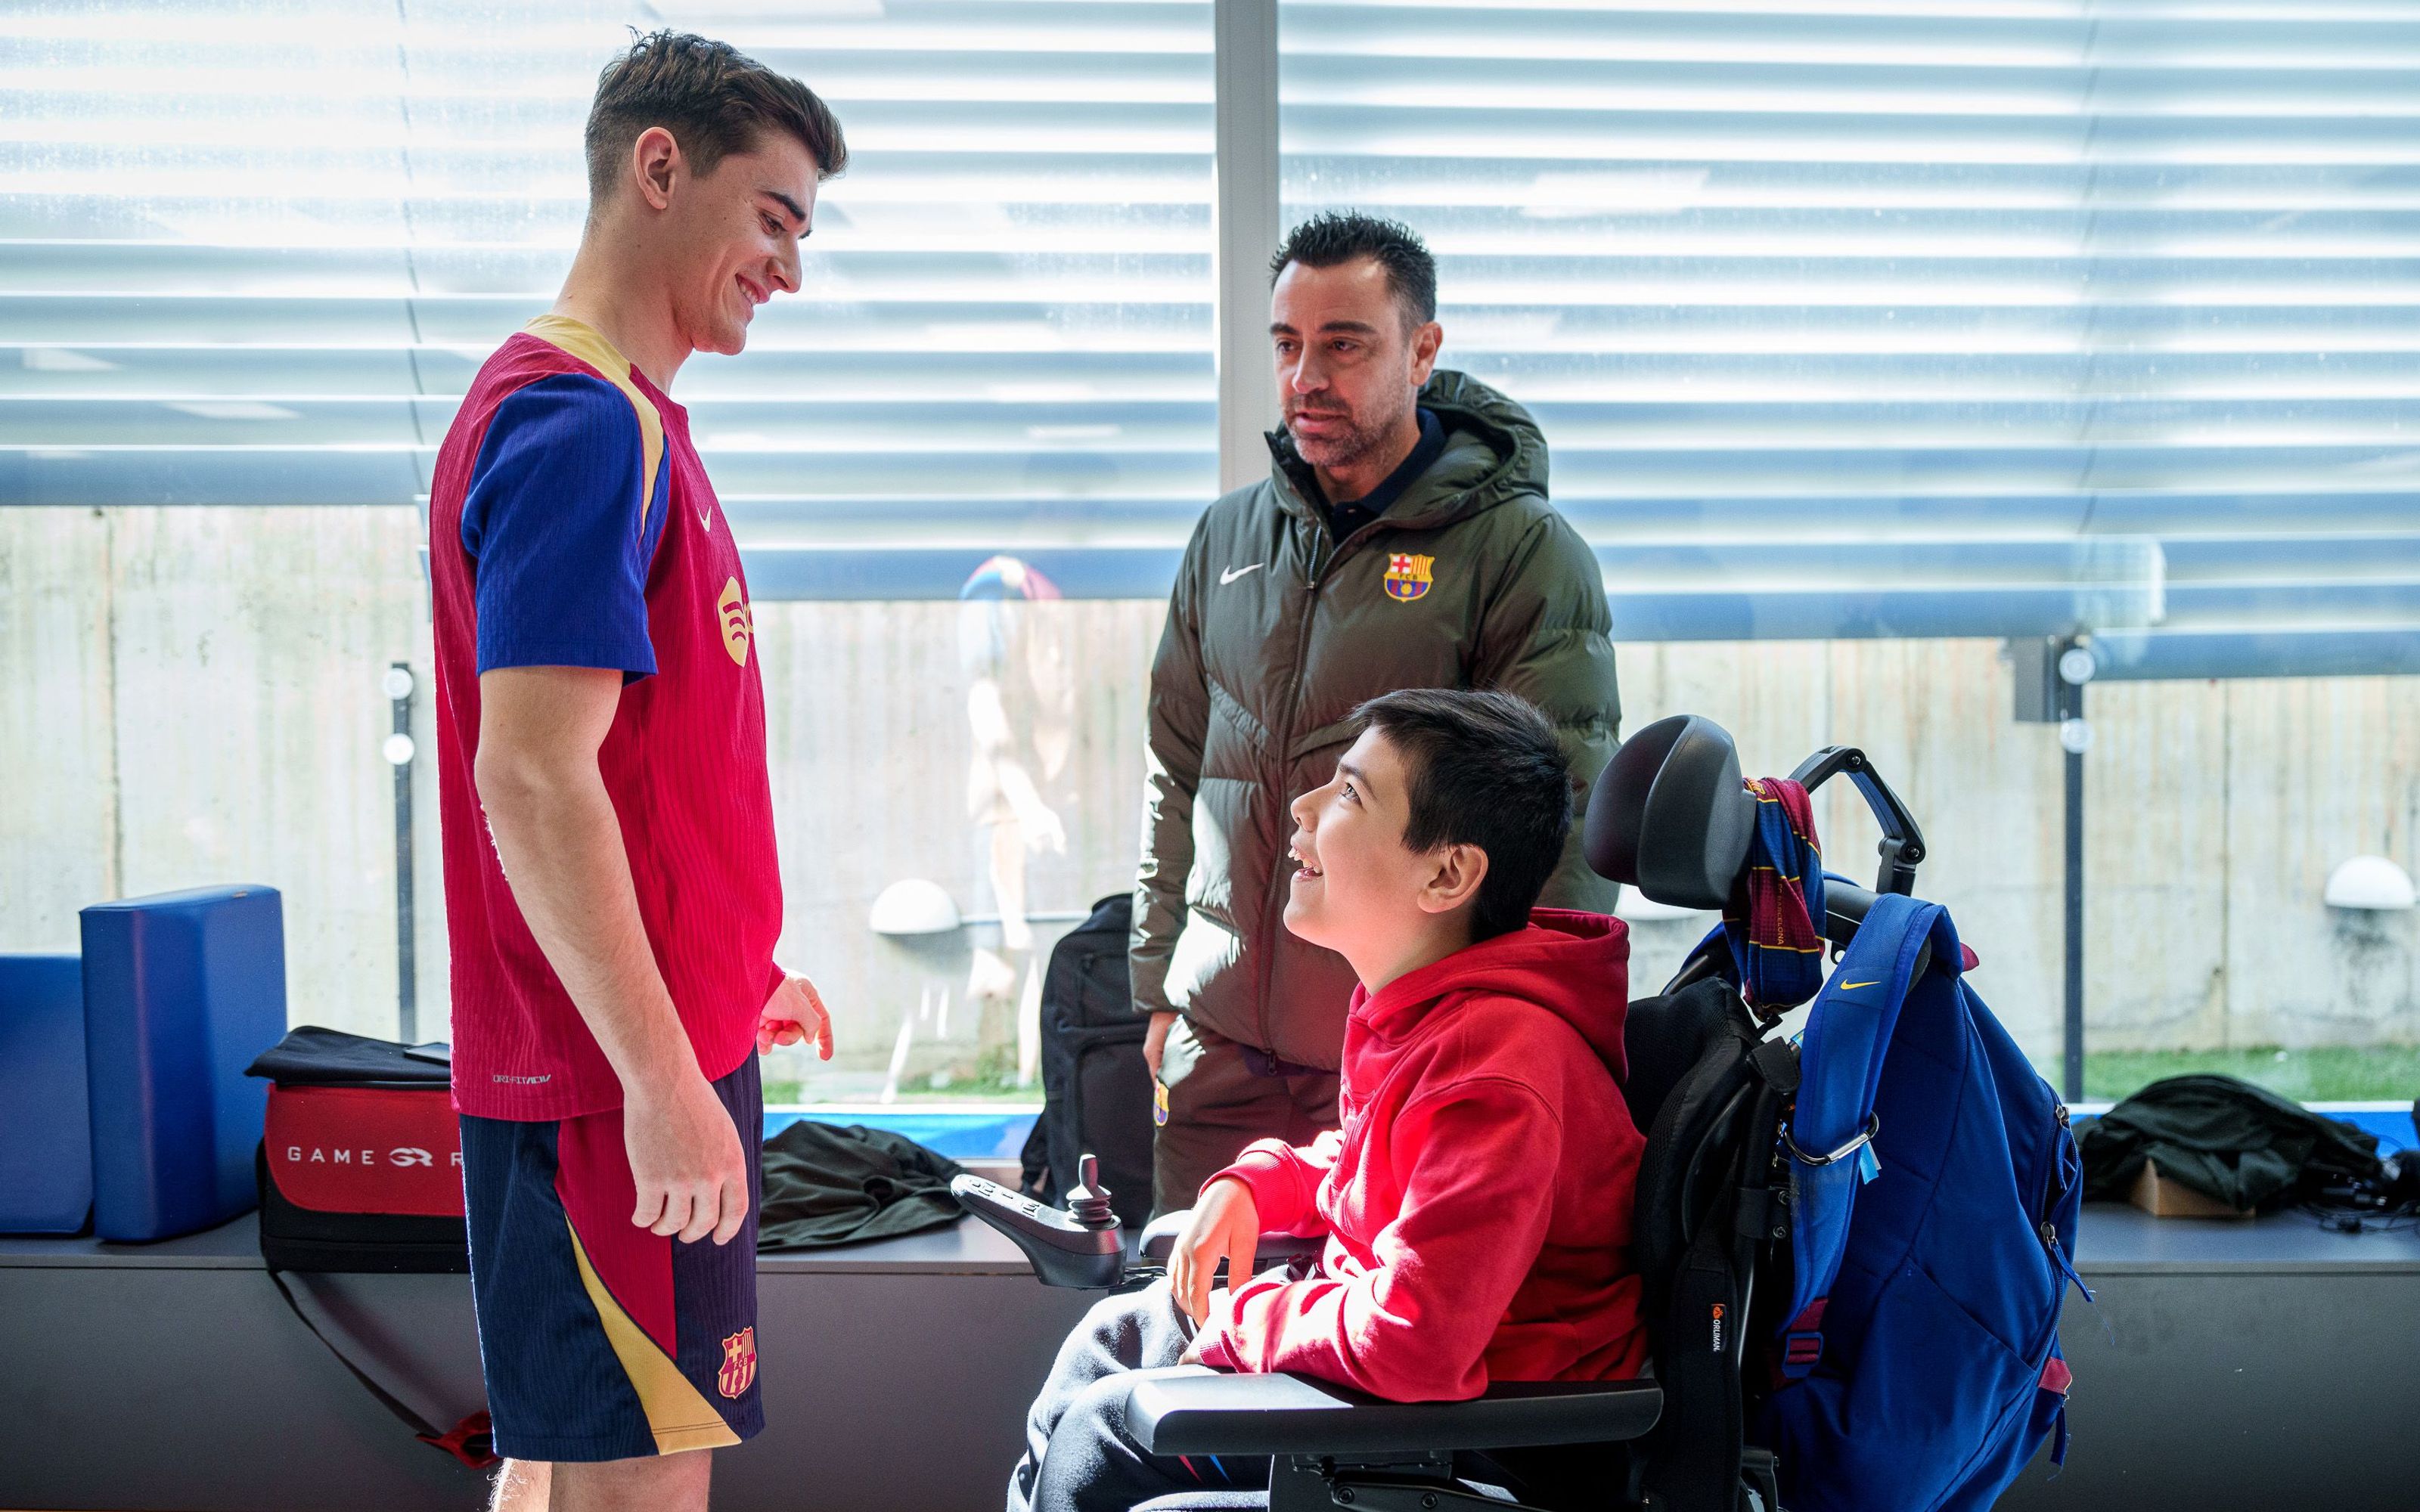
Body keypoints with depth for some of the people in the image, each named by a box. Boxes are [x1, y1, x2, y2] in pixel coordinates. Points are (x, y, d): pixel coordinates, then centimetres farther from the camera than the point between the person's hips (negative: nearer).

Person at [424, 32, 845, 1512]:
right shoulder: (584, 424, -17)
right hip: (621, 1070, -10)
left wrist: (734, 966, 23)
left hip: (661, 1036, 10)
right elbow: (531, 781, -24)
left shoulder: (624, 418, 14)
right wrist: (663, 1078, -23)